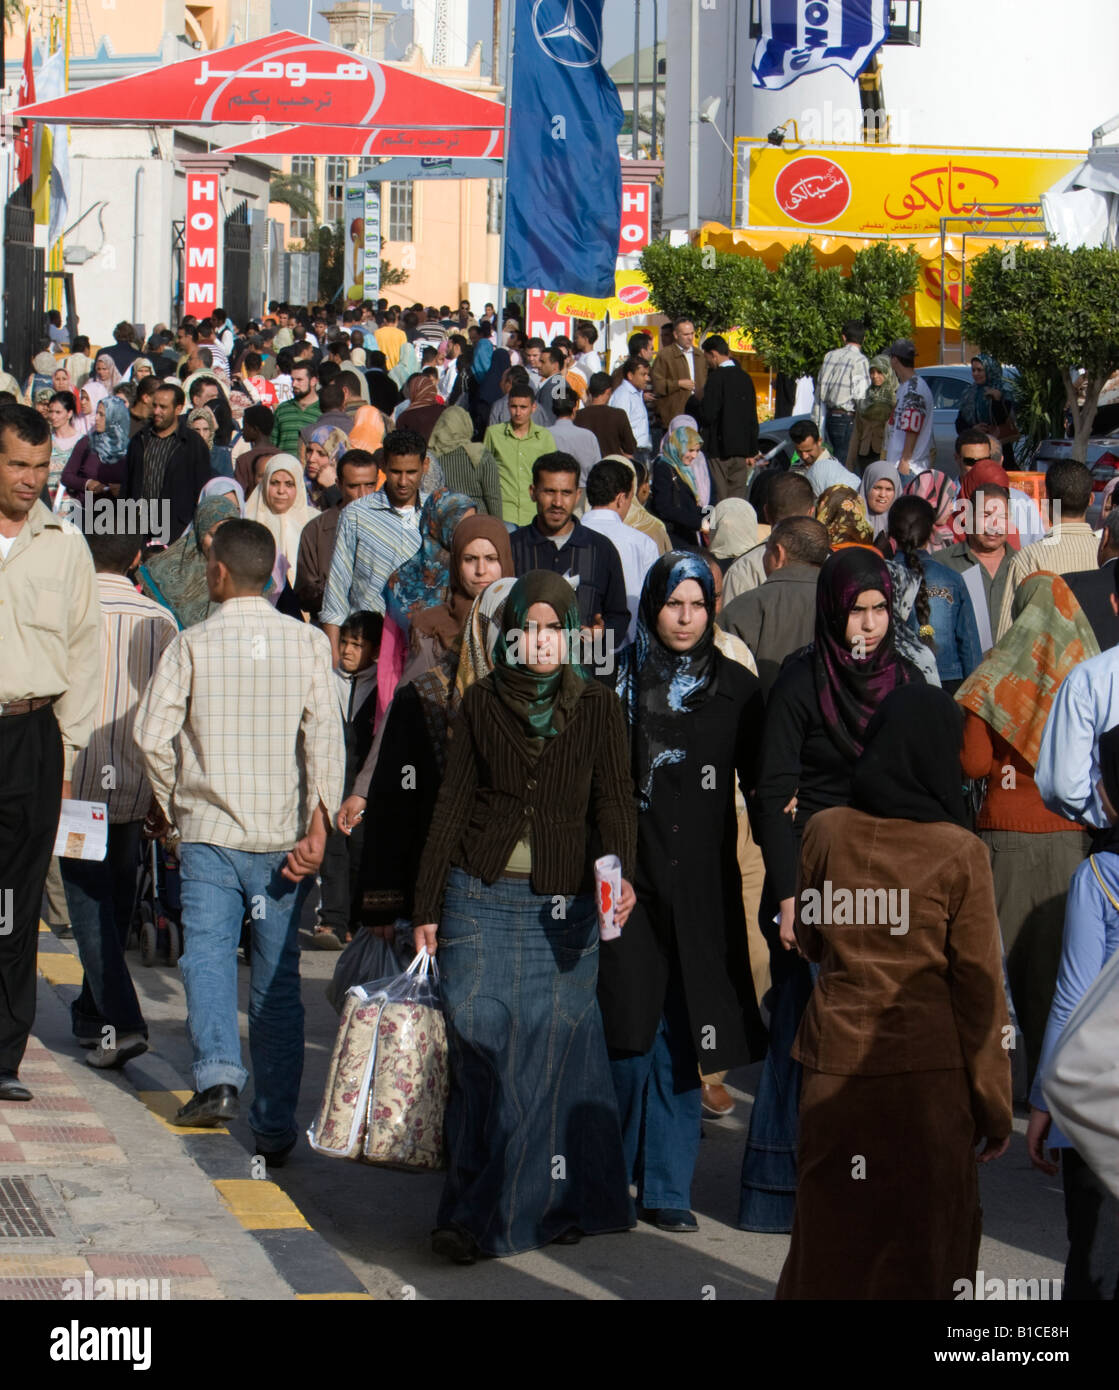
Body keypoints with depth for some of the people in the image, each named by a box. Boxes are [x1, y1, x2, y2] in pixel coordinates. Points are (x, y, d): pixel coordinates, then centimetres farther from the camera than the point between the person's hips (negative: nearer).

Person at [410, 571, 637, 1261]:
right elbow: (452, 806, 11)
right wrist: (428, 906, 9)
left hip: (563, 906, 0)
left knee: (550, 1050, -2)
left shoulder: (599, 707, 6)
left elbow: (614, 799, -2)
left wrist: (621, 874, -21)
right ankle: (476, 1209, -3)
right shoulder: (483, 702, 8)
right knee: (482, 1045, -7)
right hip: (482, 897, 0)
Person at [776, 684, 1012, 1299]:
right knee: (924, 1237, 8)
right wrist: (994, 1106, 0)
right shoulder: (959, 853, -10)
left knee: (830, 1230, 12)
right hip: (929, 1067, -3)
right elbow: (978, 989, -7)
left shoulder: (824, 831, -2)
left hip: (835, 1058, 3)